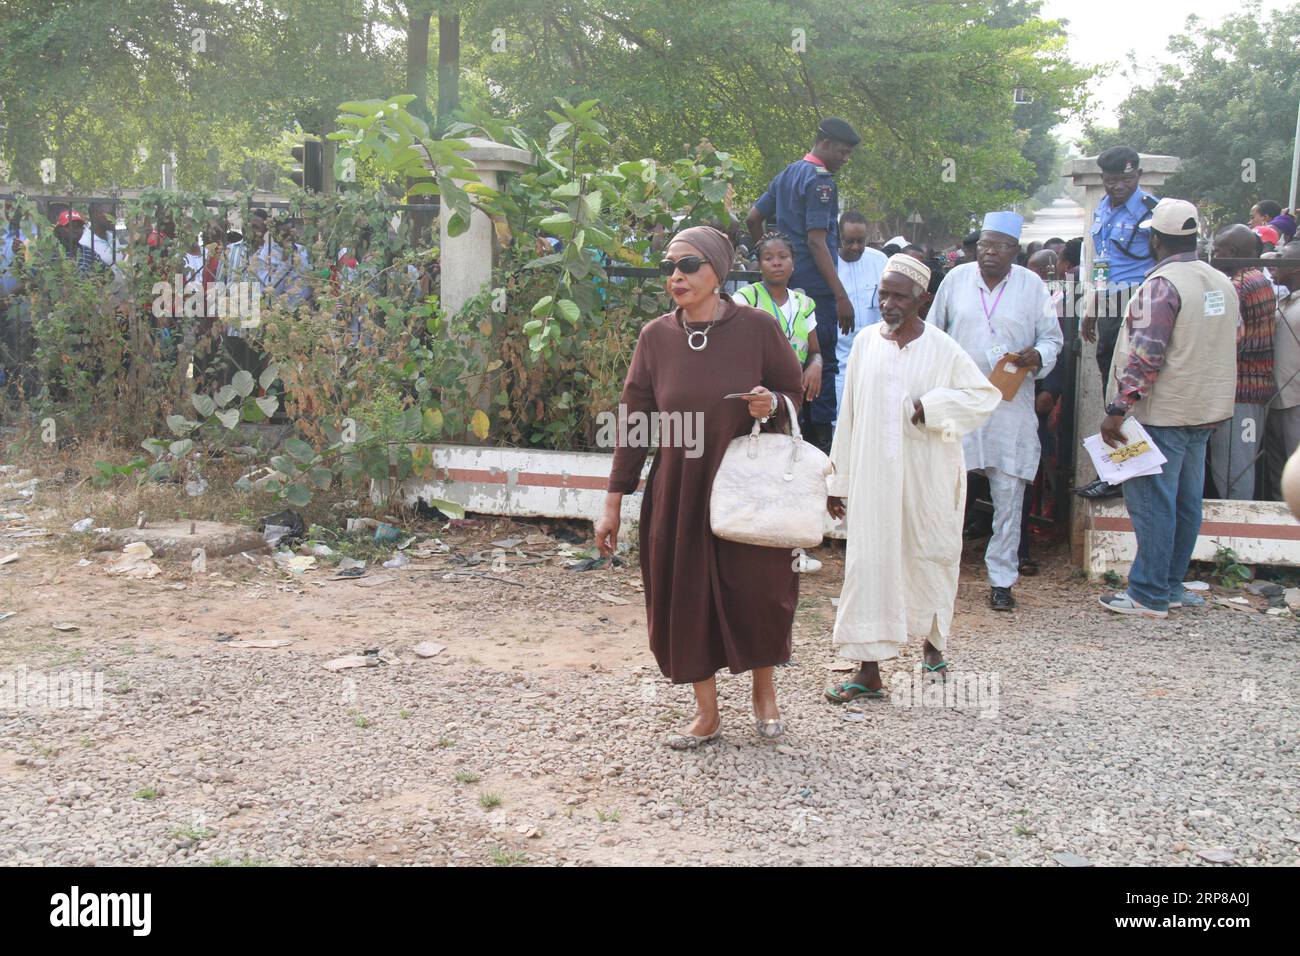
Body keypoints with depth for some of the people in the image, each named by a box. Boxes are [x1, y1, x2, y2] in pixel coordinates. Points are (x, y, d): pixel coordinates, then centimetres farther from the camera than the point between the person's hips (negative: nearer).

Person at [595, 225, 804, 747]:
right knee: (685, 597, 5)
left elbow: (793, 392, 4)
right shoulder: (655, 337, -1)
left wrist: (773, 405, -21)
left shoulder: (757, 327, -7)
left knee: (757, 590, 3)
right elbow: (634, 420, 2)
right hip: (677, 492, 2)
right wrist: (613, 502, 1)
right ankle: (706, 712, 23)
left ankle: (764, 690, 32)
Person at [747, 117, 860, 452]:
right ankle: (820, 436, -3)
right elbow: (817, 241, -20)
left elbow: (753, 219, 20)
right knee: (824, 362, -5)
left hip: (787, 283, 9)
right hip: (816, 286, -9)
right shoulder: (820, 180, -12)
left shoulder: (787, 174, 15)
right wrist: (842, 296, -22)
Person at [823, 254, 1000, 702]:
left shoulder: (942, 349, -4)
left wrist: (932, 405, -17)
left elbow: (987, 395, -1)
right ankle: (868, 669, 0)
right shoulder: (866, 342, 4)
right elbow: (849, 414, 7)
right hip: (873, 475, 1)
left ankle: (934, 640, 36)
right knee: (868, 561, -3)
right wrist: (838, 478, 8)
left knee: (930, 556, 11)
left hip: (927, 476, -1)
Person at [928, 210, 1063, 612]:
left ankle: (1002, 580, 13)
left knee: (1008, 499, 3)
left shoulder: (1032, 285, 2)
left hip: (1010, 408, 0)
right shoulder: (956, 279, 5)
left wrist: (1038, 357, -14)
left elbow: (1052, 338, 8)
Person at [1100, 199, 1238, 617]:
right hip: (1205, 410, 9)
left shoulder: (1162, 284, -16)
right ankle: (1172, 586, 22)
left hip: (1162, 412, -9)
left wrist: (1117, 410, -21)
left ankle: (1149, 595, 1)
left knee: (1152, 503, -3)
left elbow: (1145, 354, -22)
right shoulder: (1222, 283, 11)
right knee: (1186, 501, 13)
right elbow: (1230, 341, 19)